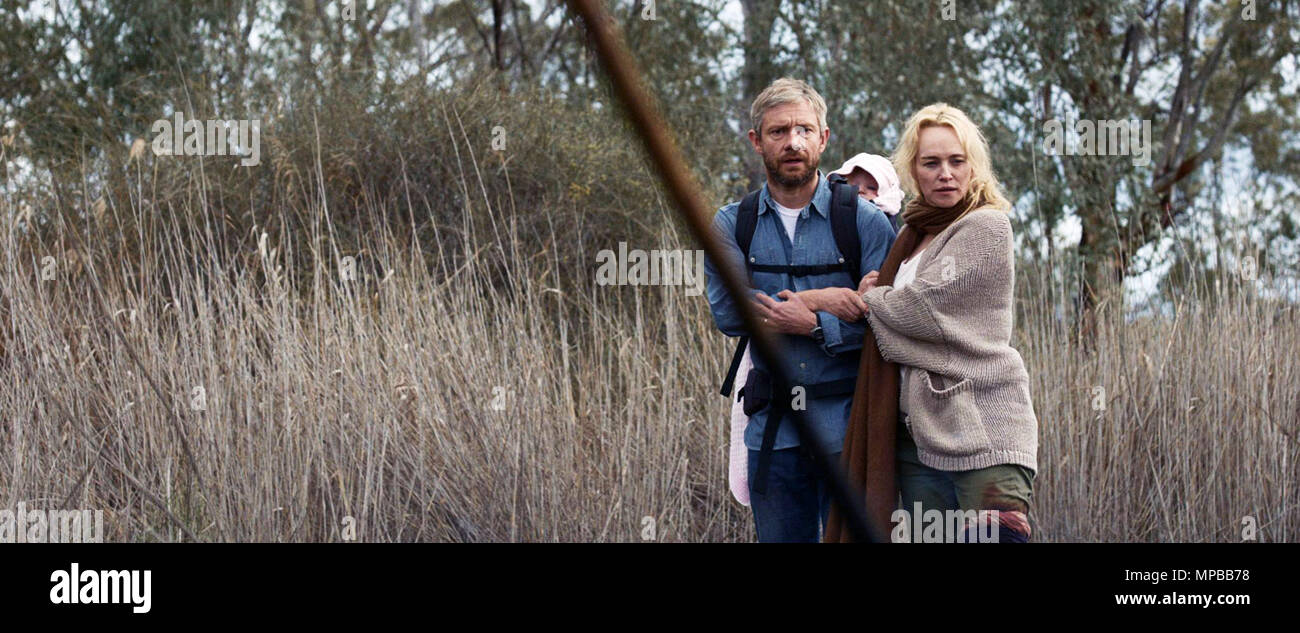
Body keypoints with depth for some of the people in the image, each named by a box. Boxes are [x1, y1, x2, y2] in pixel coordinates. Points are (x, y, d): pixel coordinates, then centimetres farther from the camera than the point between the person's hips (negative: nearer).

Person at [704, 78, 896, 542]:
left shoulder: (865, 221, 0)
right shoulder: (732, 225, 8)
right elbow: (726, 310, -7)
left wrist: (813, 325, -17)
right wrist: (817, 299, -13)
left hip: (846, 428, -3)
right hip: (772, 430, 3)